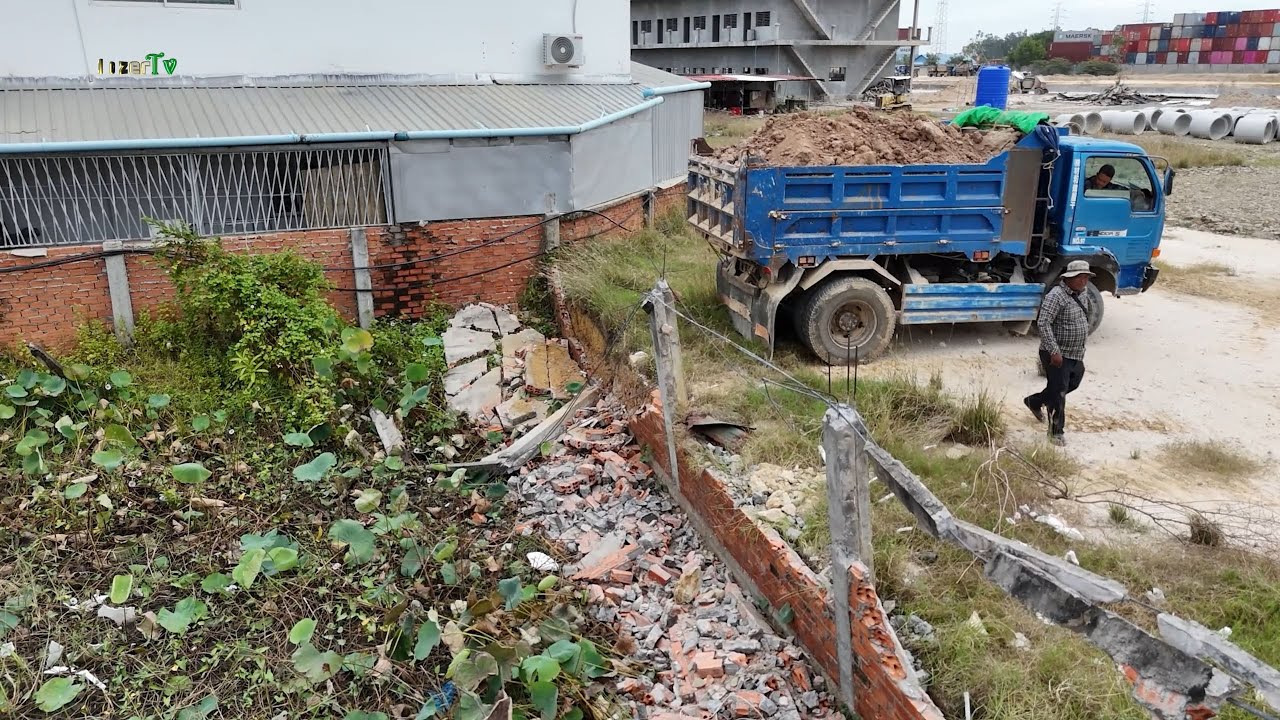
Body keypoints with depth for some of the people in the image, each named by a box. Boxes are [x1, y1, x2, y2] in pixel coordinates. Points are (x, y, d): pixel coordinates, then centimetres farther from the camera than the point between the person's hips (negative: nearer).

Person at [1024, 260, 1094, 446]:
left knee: (1072, 384, 22)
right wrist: (1054, 351, -30)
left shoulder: (1082, 294, 7)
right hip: (1057, 355, -9)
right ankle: (1056, 431, 12)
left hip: (1077, 354, 9)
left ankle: (1034, 401, 41)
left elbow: (1090, 308, 30)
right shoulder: (1056, 296, -21)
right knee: (1059, 392, -2)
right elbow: (1043, 323, -28)